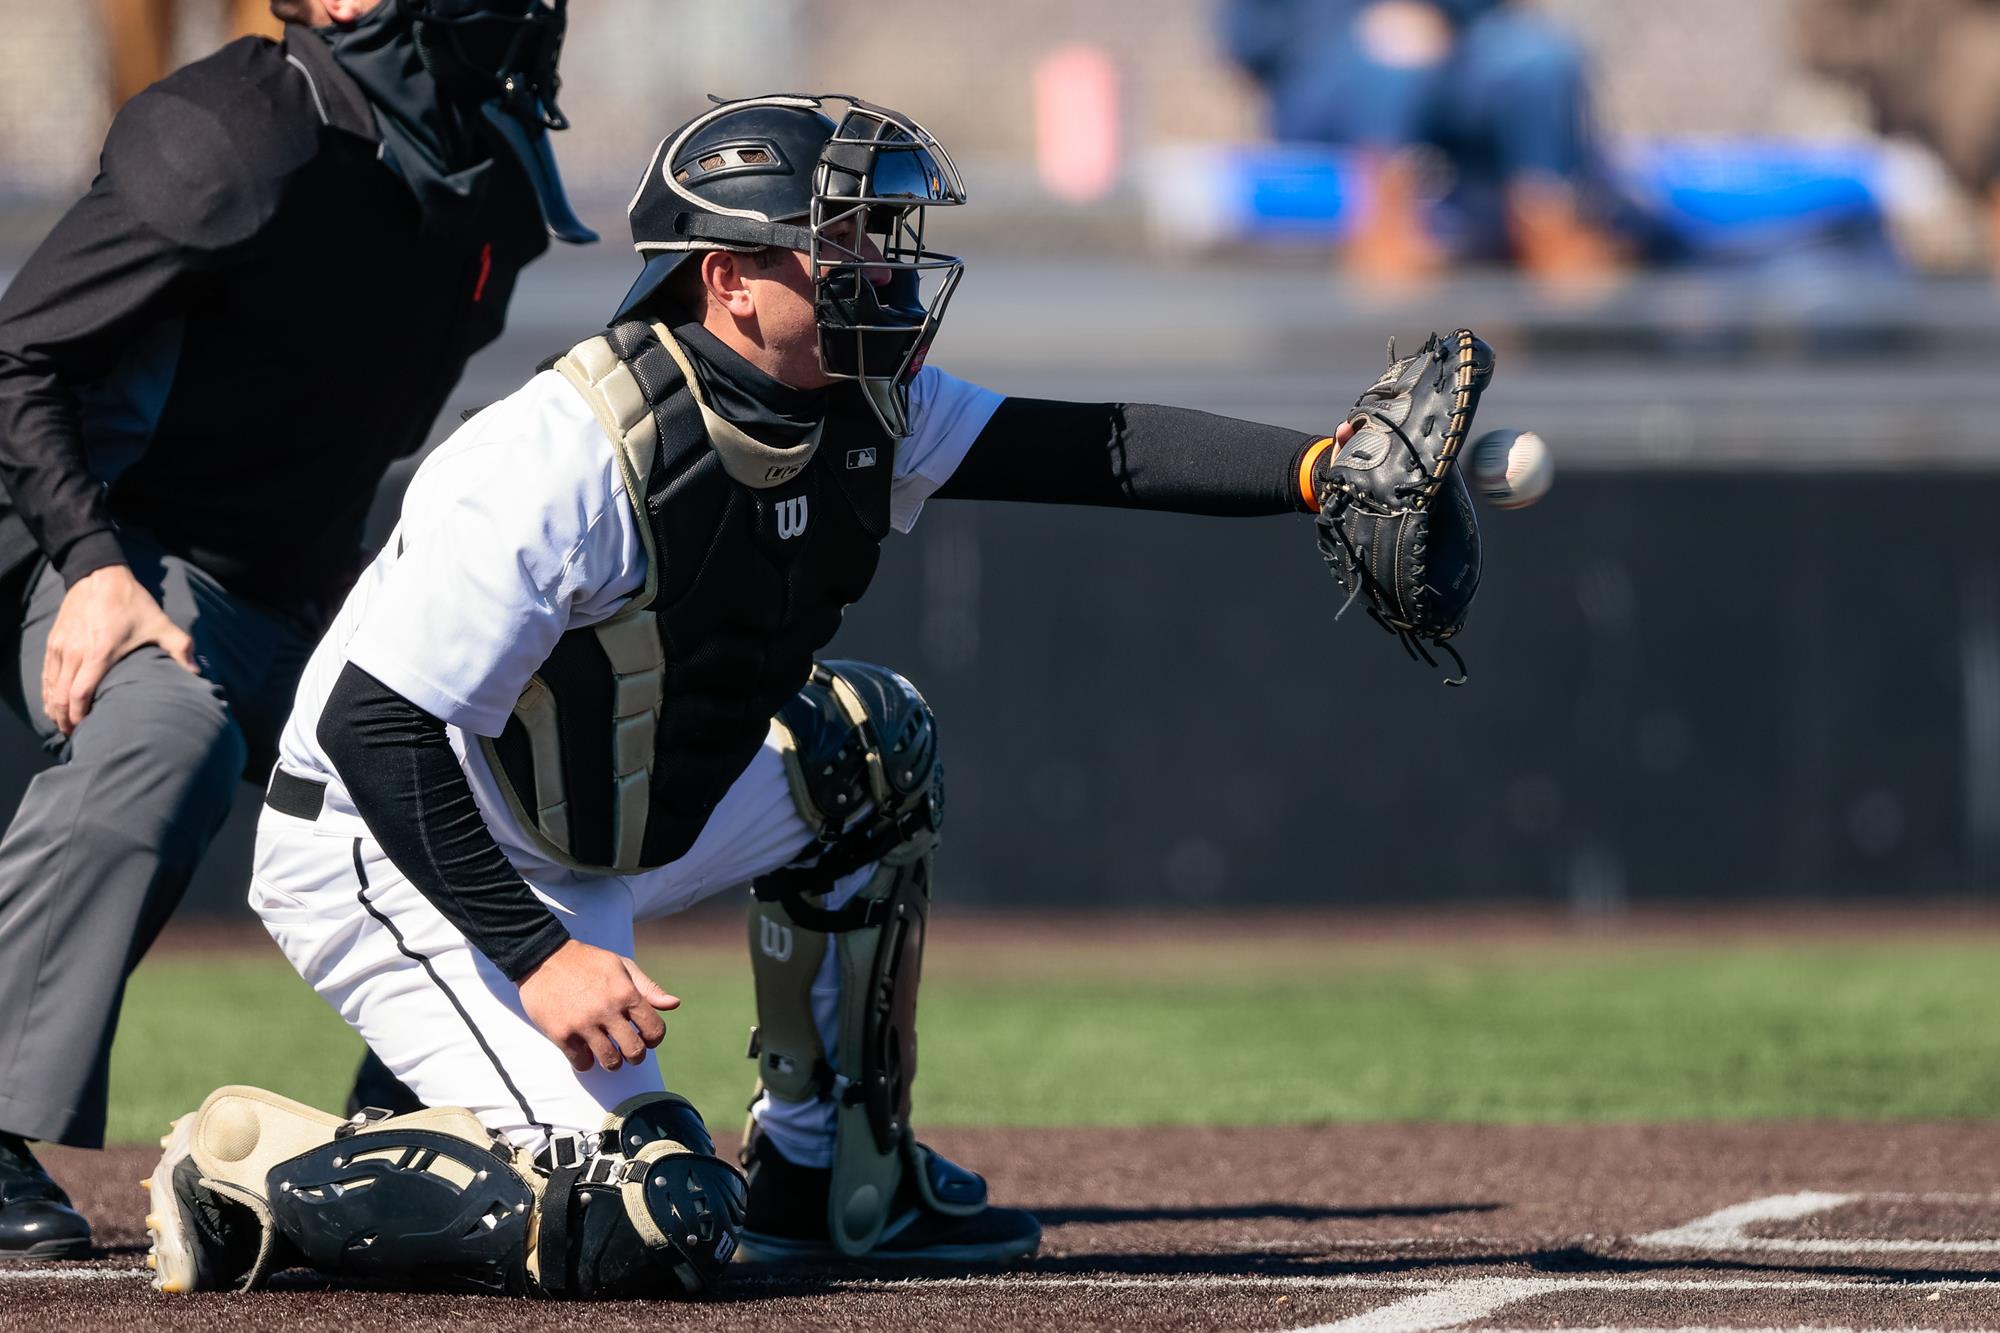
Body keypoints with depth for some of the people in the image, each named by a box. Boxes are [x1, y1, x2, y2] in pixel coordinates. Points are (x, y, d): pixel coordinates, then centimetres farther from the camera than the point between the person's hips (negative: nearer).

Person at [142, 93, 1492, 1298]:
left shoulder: (861, 414, -3)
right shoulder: (567, 458, -28)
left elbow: (1091, 449, -5)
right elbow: (376, 728, -28)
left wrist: (1327, 470, -20)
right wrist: (538, 957, -32)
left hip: (598, 842, 9)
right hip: (397, 853, -9)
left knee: (869, 746, 13)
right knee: (656, 1224, -22)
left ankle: (828, 1173, 20)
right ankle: (260, 1165, -7)